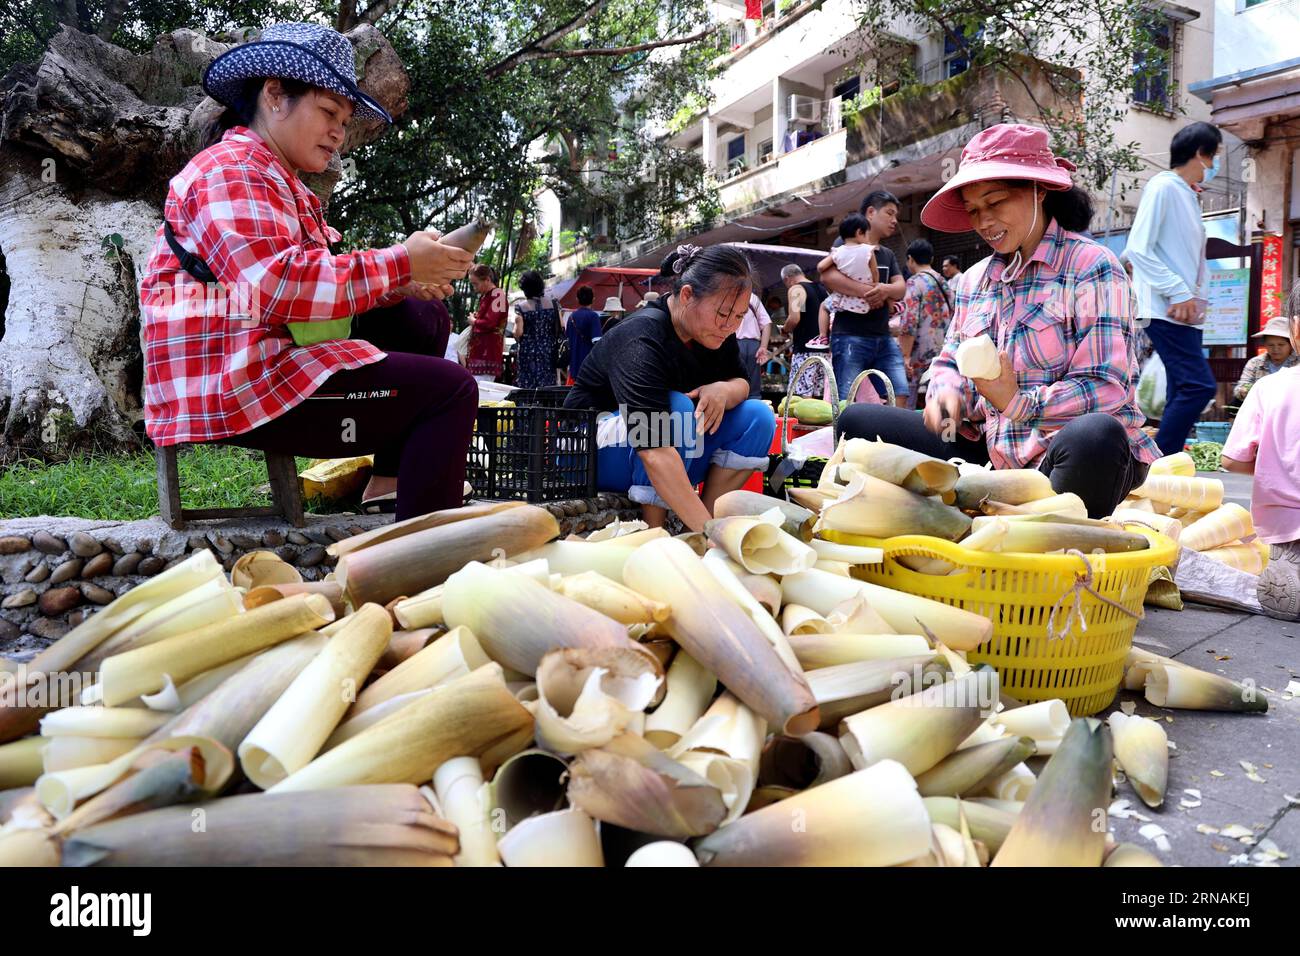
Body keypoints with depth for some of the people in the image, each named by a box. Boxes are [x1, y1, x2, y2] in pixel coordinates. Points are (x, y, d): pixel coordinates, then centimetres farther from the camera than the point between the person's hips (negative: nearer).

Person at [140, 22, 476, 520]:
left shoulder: (279, 181, 24)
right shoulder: (233, 168, -10)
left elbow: (314, 283, 13)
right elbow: (278, 287, -26)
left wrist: (403, 281, -3)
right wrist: (399, 263, -22)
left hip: (269, 361, 11)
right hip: (231, 383, -11)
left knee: (423, 317, 10)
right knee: (450, 389, -16)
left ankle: (393, 478, 3)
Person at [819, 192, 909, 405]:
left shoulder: (888, 255, 23)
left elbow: (901, 288, 10)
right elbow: (827, 276, -17)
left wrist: (885, 289, -14)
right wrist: (868, 291, -19)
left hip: (884, 338, 7)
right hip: (850, 337, -7)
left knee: (899, 398, 0)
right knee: (846, 403, -10)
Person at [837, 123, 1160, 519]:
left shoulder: (1091, 267, -4)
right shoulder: (975, 279, 16)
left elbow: (1106, 388, -13)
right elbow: (950, 363, 18)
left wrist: (1018, 403, -29)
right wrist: (947, 393, -7)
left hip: (1069, 456, -5)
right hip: (990, 455, 6)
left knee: (1094, 435, -42)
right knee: (858, 420, -3)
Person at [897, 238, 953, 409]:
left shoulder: (915, 282, -8)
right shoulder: (944, 283, 14)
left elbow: (909, 323, -17)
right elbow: (950, 319, 18)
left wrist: (906, 356, -16)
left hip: (919, 357, -7)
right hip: (940, 354, 7)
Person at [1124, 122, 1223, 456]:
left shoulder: (1189, 195, 21)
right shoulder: (1163, 187, -6)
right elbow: (1138, 248, -15)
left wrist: (1196, 297, 9)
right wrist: (1178, 293, -18)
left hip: (1186, 311, 10)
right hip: (1165, 309, -10)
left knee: (1183, 392, 6)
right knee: (1199, 385, -18)